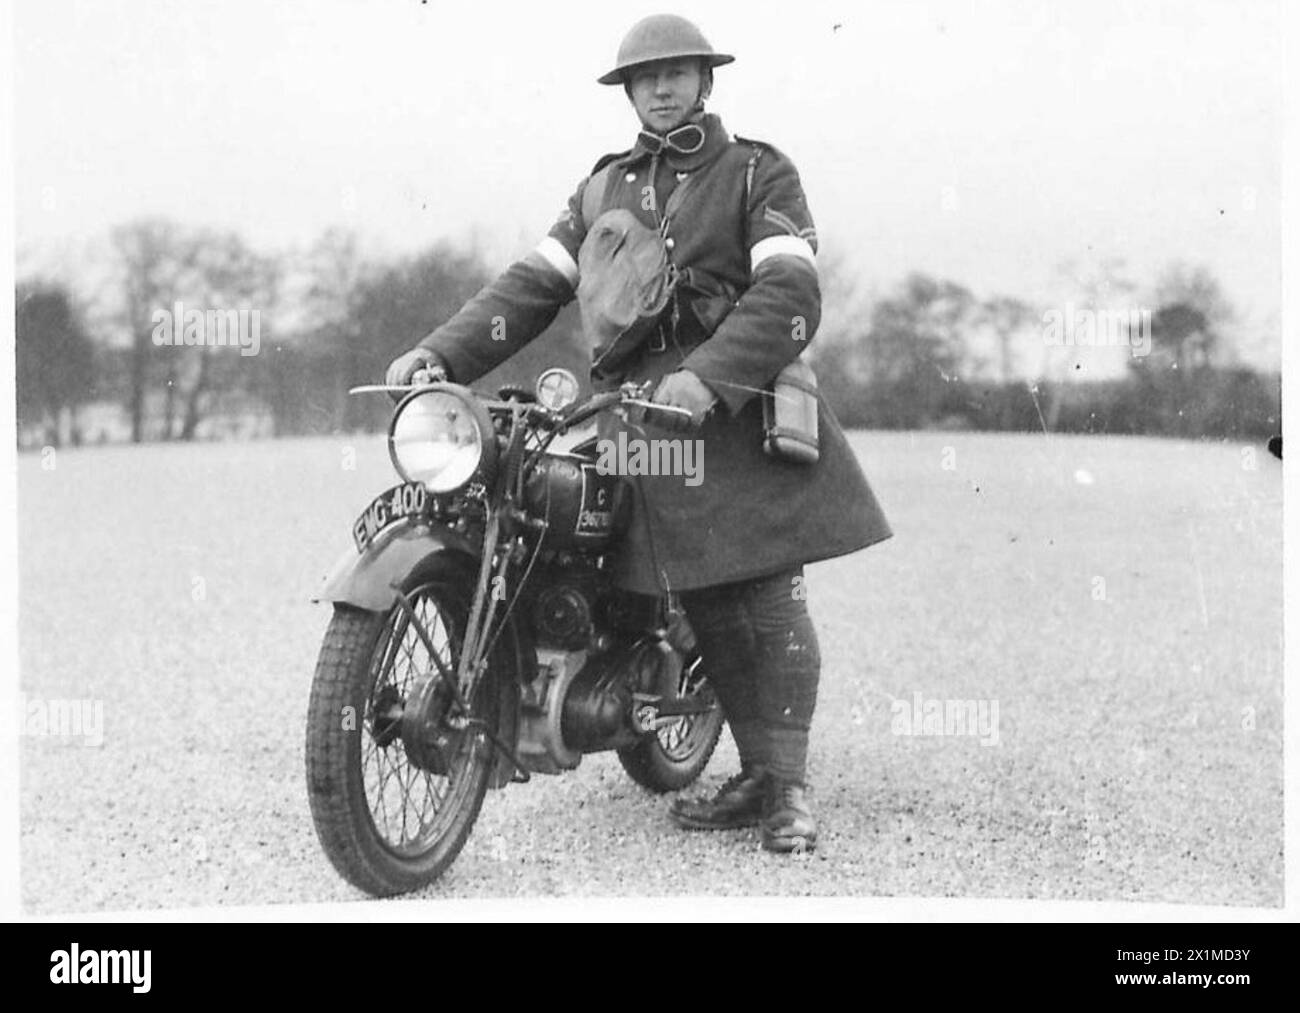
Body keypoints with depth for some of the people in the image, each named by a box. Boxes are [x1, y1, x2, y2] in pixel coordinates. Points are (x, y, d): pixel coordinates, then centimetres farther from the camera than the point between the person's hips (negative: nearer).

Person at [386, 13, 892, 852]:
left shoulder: (760, 174, 6)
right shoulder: (604, 188, 21)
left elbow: (790, 295, -9)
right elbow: (535, 284, 12)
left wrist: (707, 378, -23)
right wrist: (442, 352, -3)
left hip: (735, 407, -4)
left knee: (771, 598, -9)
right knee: (707, 605, 4)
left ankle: (791, 787, -4)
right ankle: (756, 776, 12)